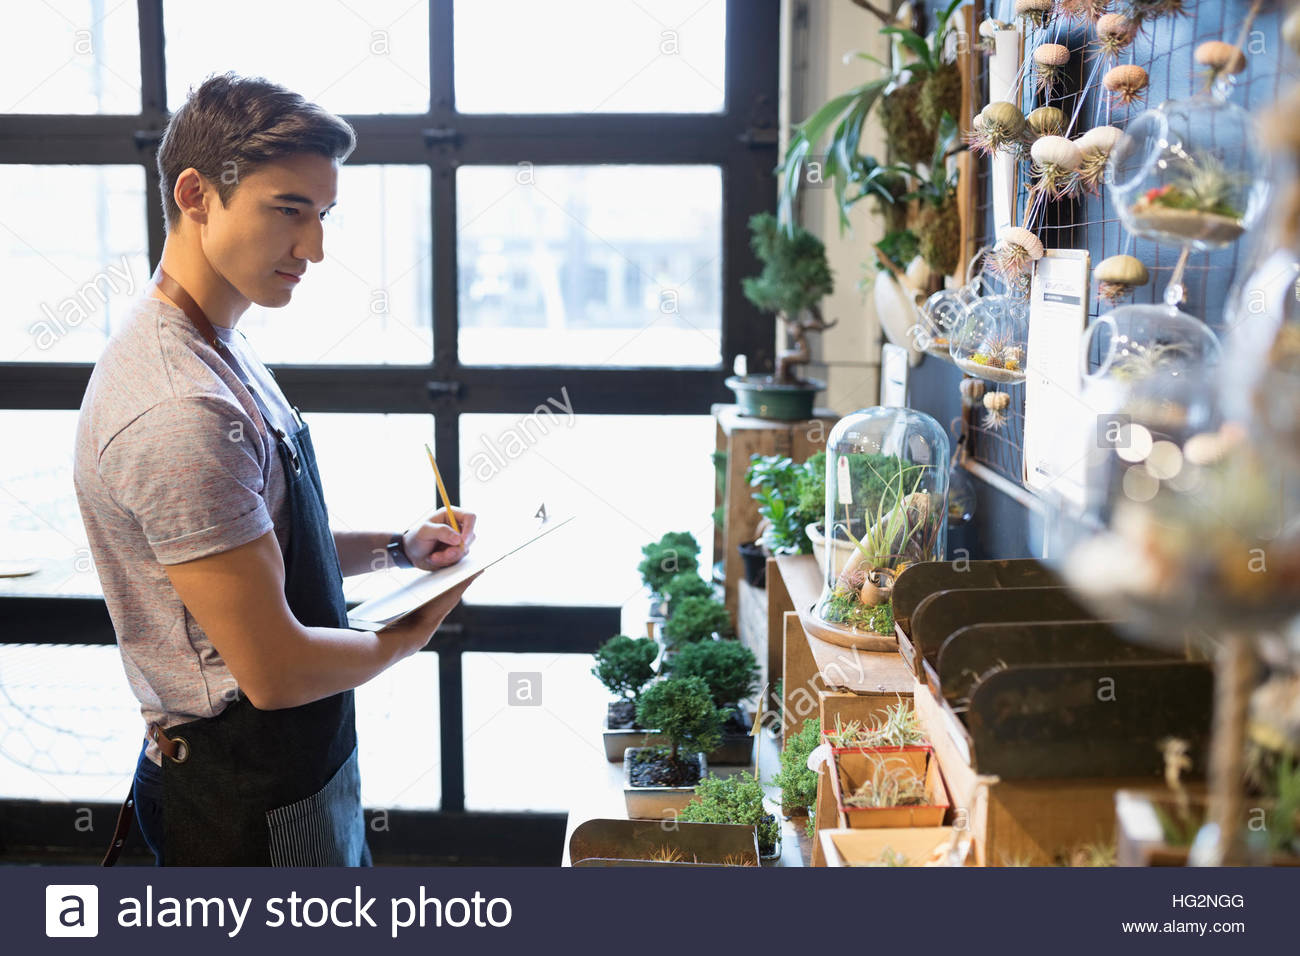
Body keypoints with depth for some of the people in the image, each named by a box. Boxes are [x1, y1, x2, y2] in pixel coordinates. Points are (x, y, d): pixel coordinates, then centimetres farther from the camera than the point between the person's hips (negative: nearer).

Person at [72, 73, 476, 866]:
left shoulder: (217, 351, 5)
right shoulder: (180, 412, -29)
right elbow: (275, 669, -28)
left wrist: (394, 549, 2)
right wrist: (411, 635, -10)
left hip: (298, 764, 10)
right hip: (252, 800, -10)